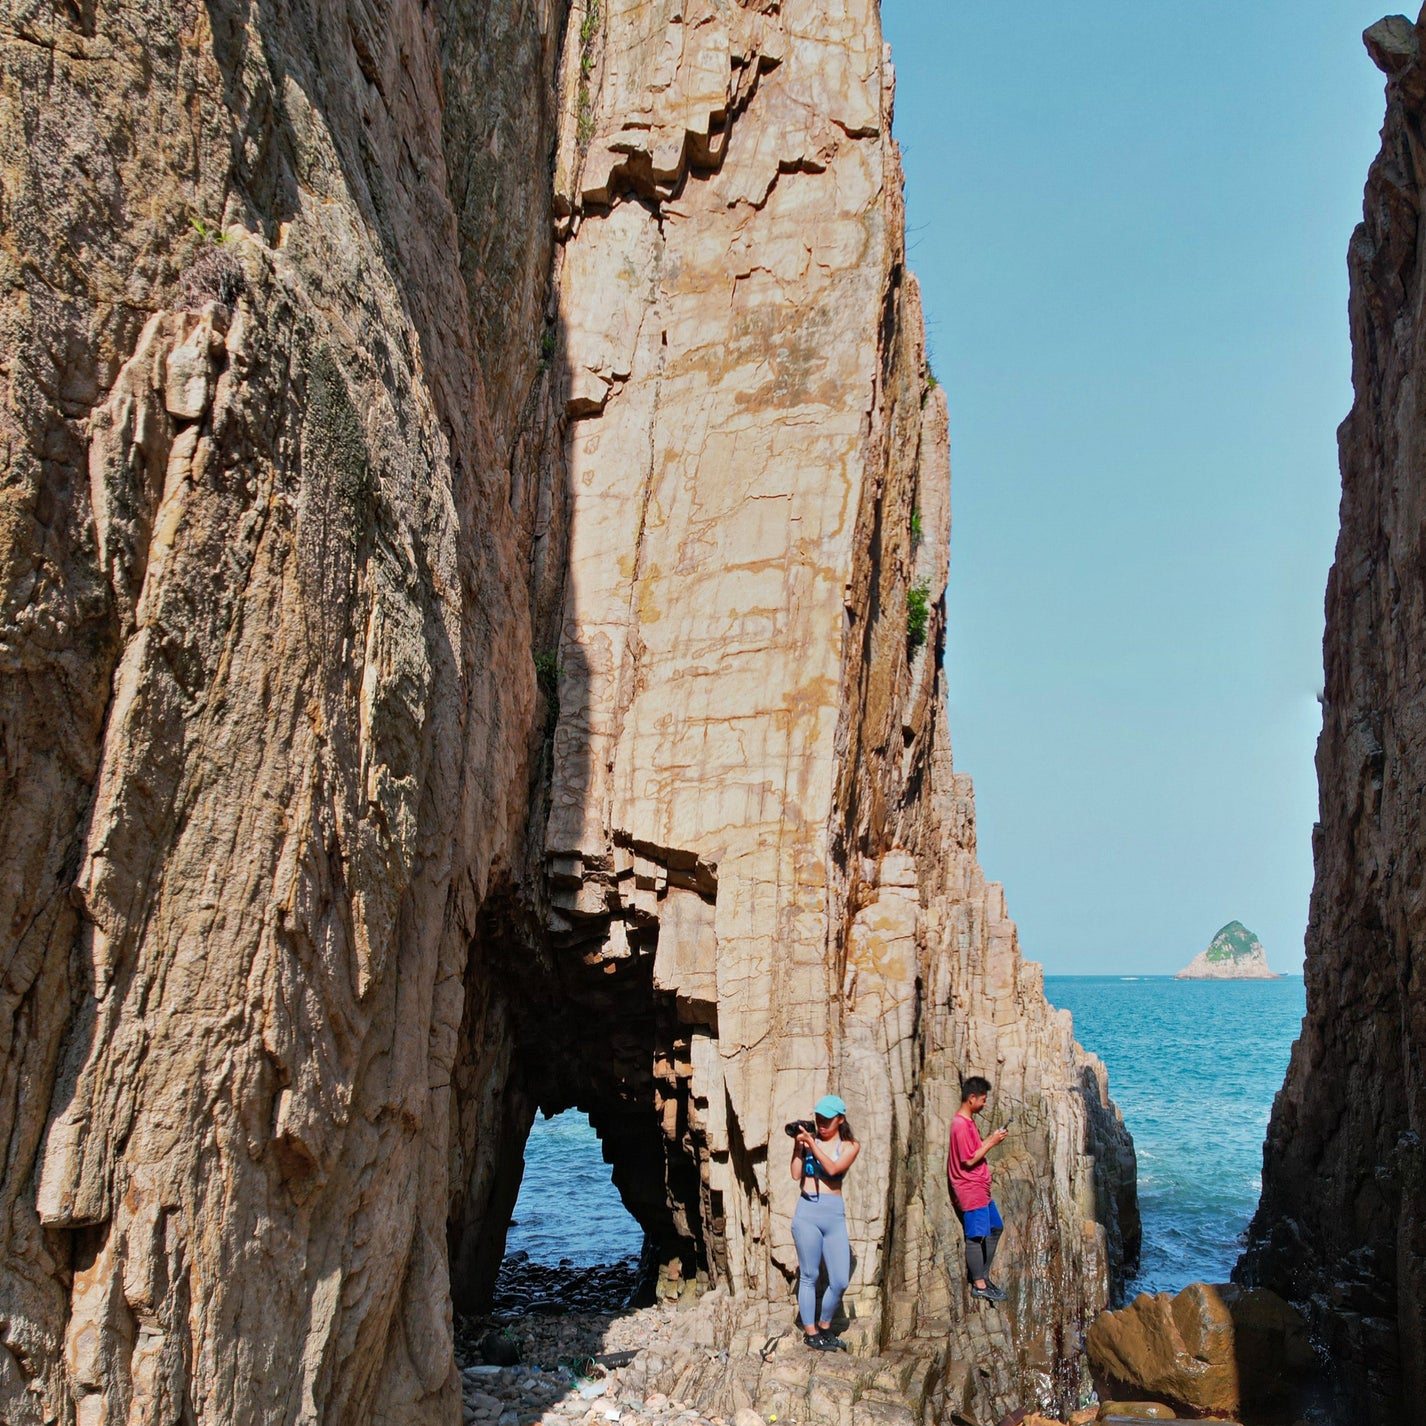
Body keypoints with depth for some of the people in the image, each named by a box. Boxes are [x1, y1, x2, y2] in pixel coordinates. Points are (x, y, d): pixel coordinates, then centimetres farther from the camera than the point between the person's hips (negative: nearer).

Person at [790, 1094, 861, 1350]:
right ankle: (810, 1332, 18)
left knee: (840, 1281, 1)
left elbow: (833, 1168, -10)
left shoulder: (850, 1146, 8)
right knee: (809, 1276, 3)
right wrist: (798, 1145, -9)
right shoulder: (809, 1140, 6)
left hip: (834, 1215, 2)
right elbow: (796, 1175, -2)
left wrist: (812, 1143, -13)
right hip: (807, 1213, -2)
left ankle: (824, 1326, 24)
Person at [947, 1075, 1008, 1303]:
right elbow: (969, 1160, -21)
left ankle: (983, 1276, 23)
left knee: (995, 1228, 16)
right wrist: (991, 1142, -15)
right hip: (970, 1190, -11)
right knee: (976, 1237, -3)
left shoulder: (968, 1121, 12)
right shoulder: (961, 1125, -20)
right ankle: (979, 1285, 5)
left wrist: (991, 1139, 8)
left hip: (981, 1189, 11)